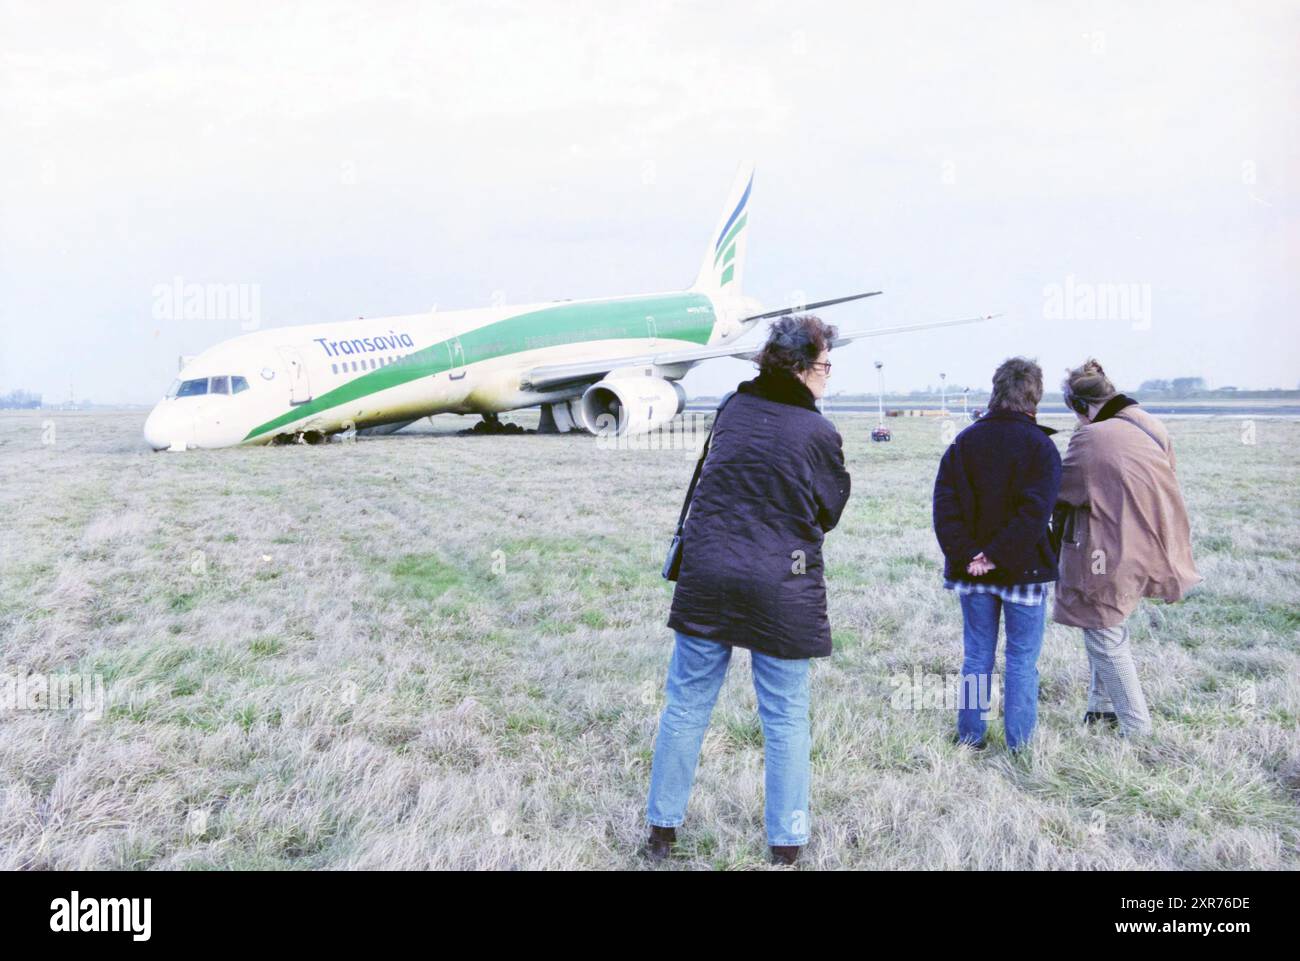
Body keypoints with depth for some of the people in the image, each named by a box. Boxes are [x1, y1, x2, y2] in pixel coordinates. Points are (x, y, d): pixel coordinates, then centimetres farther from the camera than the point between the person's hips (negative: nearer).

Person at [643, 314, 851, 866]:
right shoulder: (818, 432, -9)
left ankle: (662, 828, 24)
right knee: (786, 718, 10)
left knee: (686, 705, 13)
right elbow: (830, 512, 3)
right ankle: (786, 841, 20)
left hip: (706, 573, 4)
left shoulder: (733, 409, 3)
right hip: (781, 587, -3)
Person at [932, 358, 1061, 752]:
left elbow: (945, 504, -6)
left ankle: (970, 735, 21)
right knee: (1022, 660, 8)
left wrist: (966, 554, -9)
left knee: (976, 655, 14)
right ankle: (1019, 743, 15)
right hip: (1024, 571, -3)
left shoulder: (964, 441, 1)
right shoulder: (1040, 445, -9)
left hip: (972, 571, 3)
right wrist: (998, 555, -16)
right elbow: (1035, 512, -19)